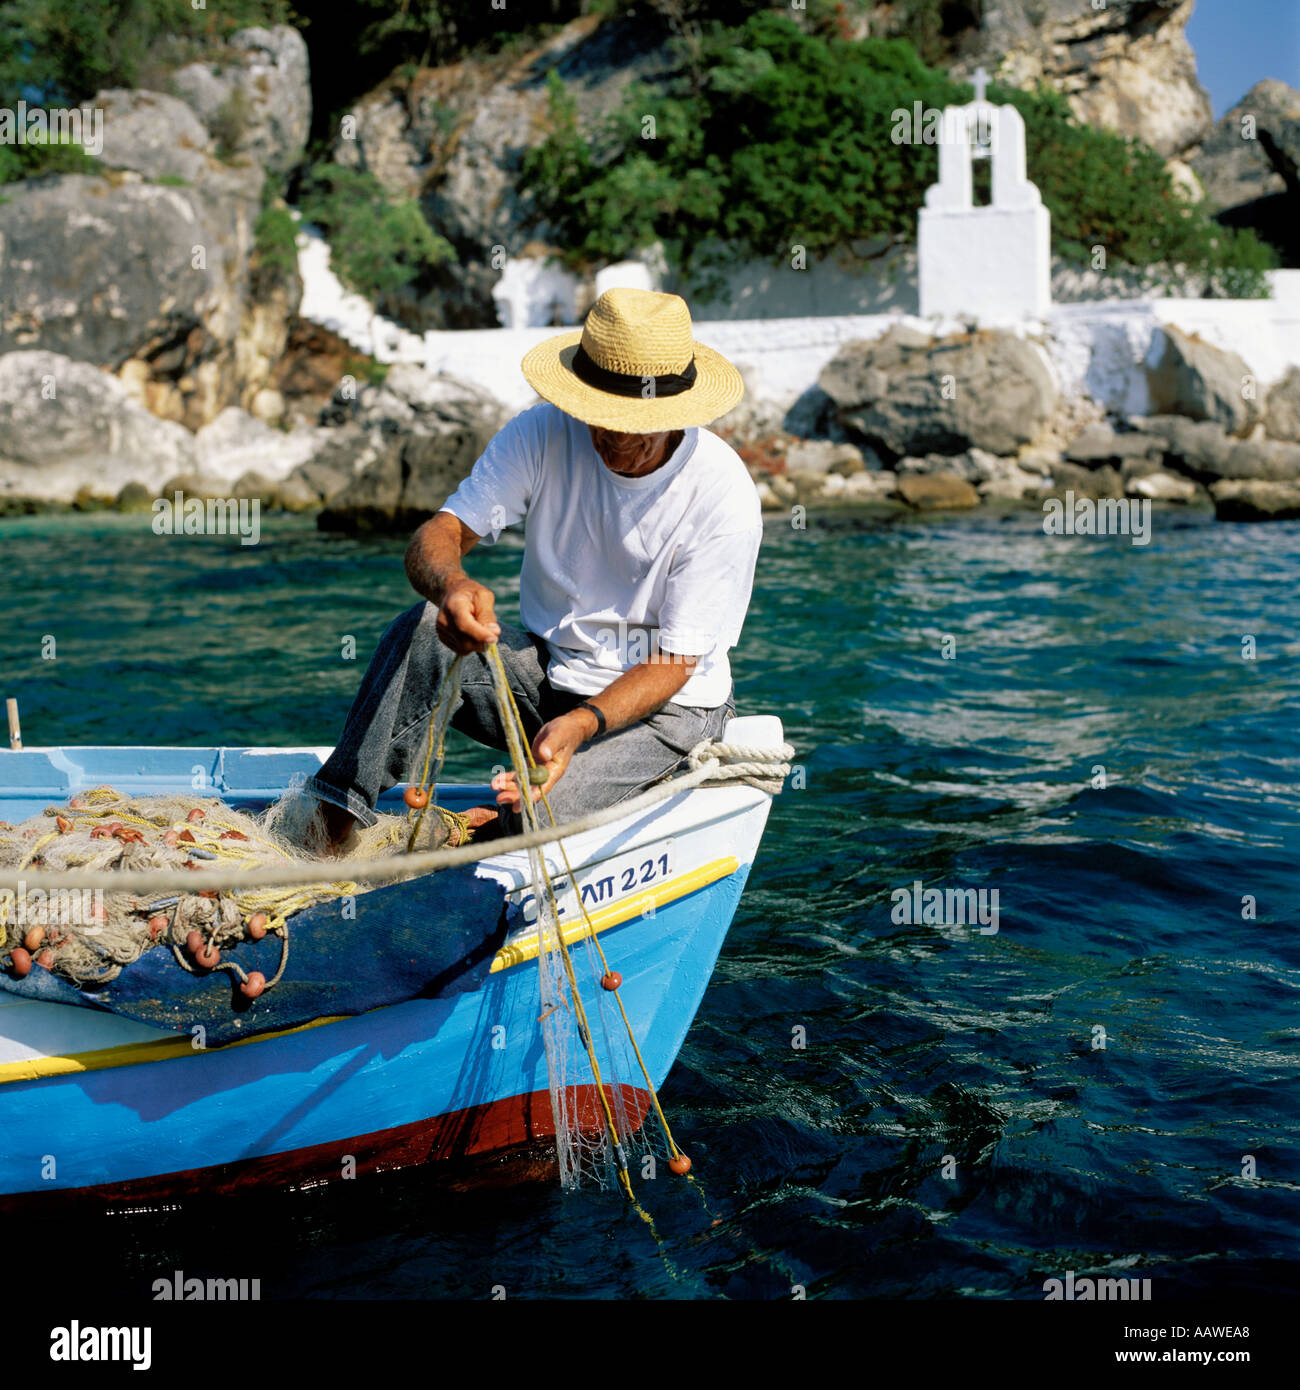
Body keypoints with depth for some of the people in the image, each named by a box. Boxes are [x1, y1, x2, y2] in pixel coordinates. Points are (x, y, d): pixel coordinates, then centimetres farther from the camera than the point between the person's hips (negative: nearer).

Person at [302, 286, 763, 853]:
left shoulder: (723, 495, -20)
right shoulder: (542, 434, -11)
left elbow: (673, 663, -19)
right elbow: (436, 537, -17)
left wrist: (581, 724, -37)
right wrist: (450, 584, -44)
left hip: (660, 704, -3)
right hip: (545, 669, 4)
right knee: (425, 626, -25)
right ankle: (332, 824, -26)